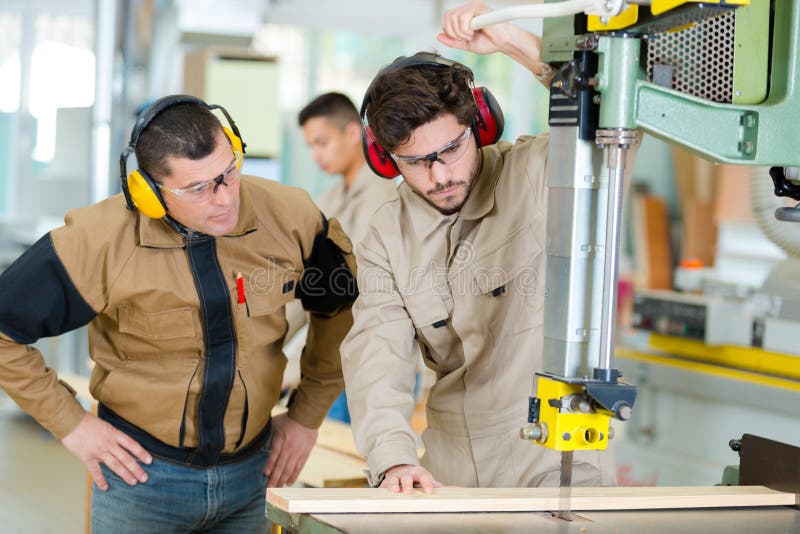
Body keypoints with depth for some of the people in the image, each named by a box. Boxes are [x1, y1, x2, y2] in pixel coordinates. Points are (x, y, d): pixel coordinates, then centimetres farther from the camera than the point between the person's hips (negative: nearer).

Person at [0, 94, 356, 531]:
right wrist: (69, 423, -10)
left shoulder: (288, 216, -11)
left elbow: (342, 303, 8)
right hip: (142, 469, -3)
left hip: (251, 470, 3)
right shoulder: (99, 241, -20)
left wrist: (307, 414, 8)